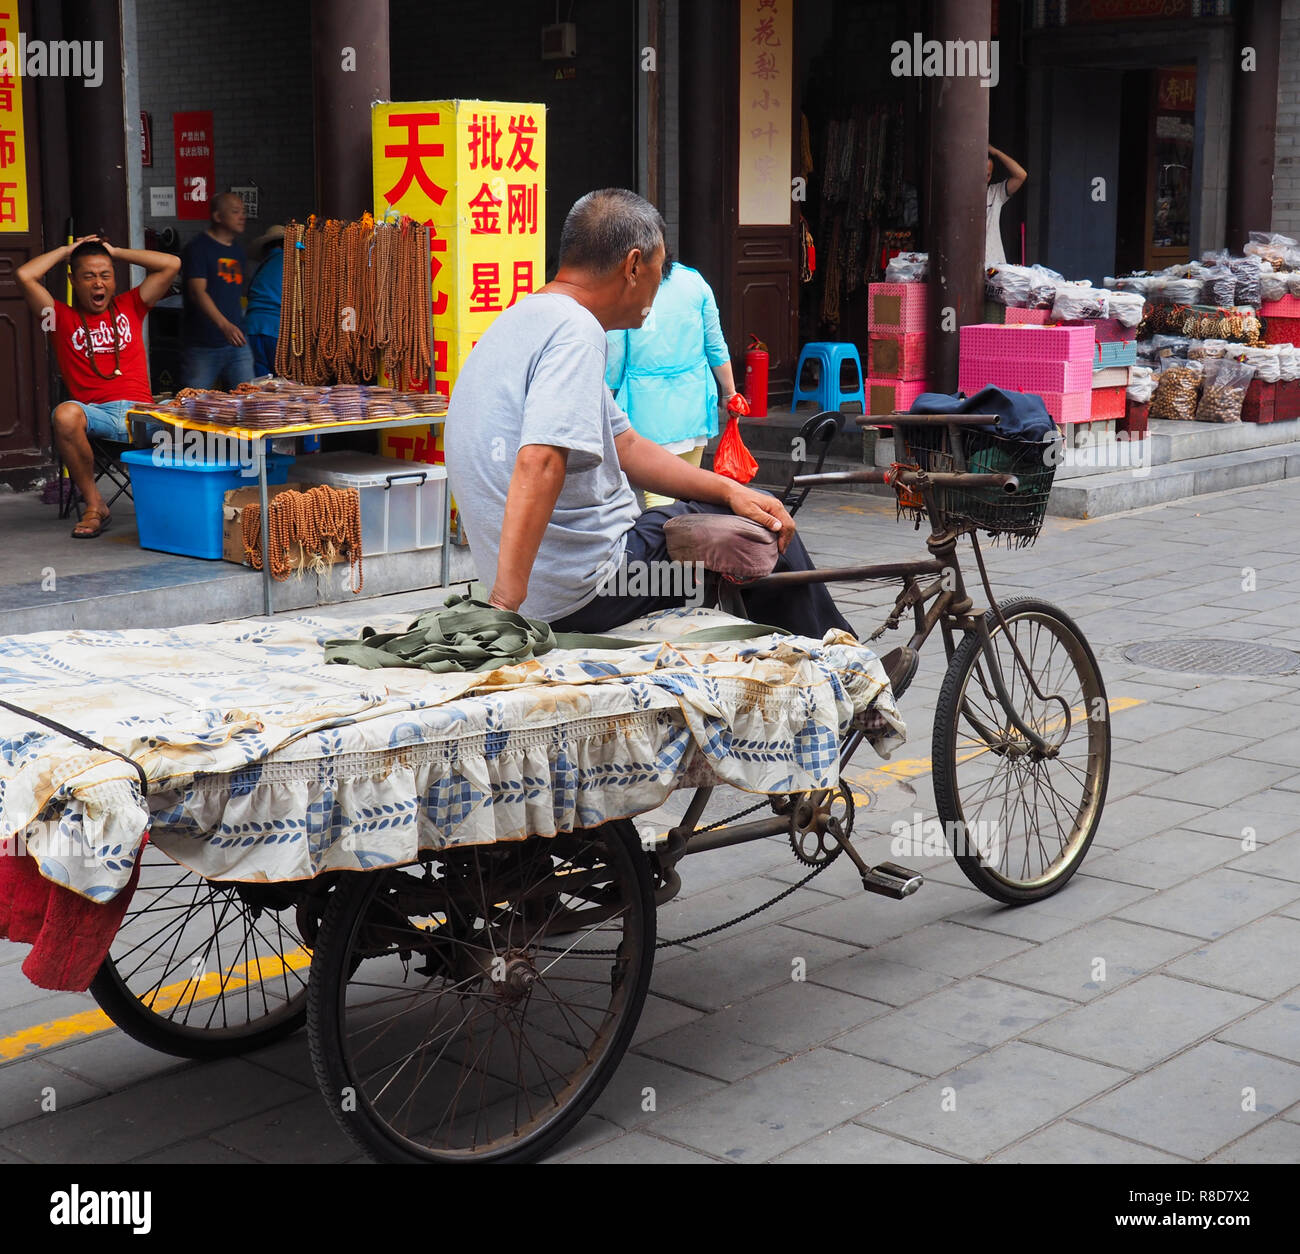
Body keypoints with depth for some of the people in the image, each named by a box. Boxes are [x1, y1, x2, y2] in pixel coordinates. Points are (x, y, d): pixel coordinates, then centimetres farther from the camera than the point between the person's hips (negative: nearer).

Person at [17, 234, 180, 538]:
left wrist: (115, 252, 22)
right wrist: (66, 250, 20)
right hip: (95, 413, 0)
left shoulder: (129, 307, 22)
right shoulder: (63, 318, 16)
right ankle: (94, 506, -19)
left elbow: (171, 264, 17)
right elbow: (25, 276, 5)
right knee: (64, 414, -36)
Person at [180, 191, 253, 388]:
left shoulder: (238, 251, 16)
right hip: (202, 346, -6)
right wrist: (224, 325, -32)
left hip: (236, 343, 6)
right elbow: (197, 292, -19)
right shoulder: (198, 248, -7)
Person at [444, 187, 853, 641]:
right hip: (586, 592, -10)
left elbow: (625, 447, 18)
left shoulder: (528, 322, 14)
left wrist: (729, 489, 9)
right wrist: (507, 604, -36)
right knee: (764, 536, 5)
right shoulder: (574, 331, -19)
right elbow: (539, 464, -33)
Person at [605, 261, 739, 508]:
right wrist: (730, 393, 17)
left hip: (647, 403, -3)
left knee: (657, 494, -5)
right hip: (693, 398, 3)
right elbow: (716, 346, 7)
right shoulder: (693, 279, 2)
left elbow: (613, 360, -4)